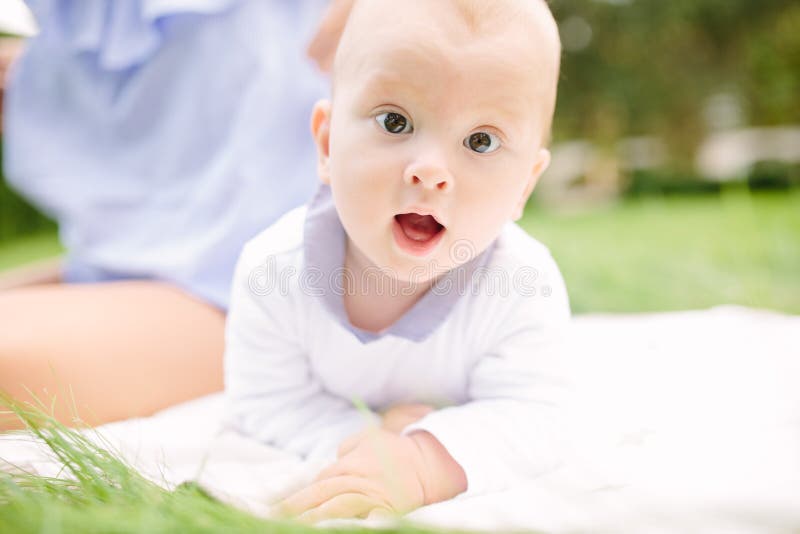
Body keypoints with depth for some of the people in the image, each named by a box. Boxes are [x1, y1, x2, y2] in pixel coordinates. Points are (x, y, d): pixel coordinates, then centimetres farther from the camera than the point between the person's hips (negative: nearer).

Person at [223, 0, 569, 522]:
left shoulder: (526, 289, -38)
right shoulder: (276, 270, -35)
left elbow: (525, 419, -36)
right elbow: (266, 404, -25)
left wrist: (425, 462, -55)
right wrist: (368, 438, -42)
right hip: (347, 424, 1)